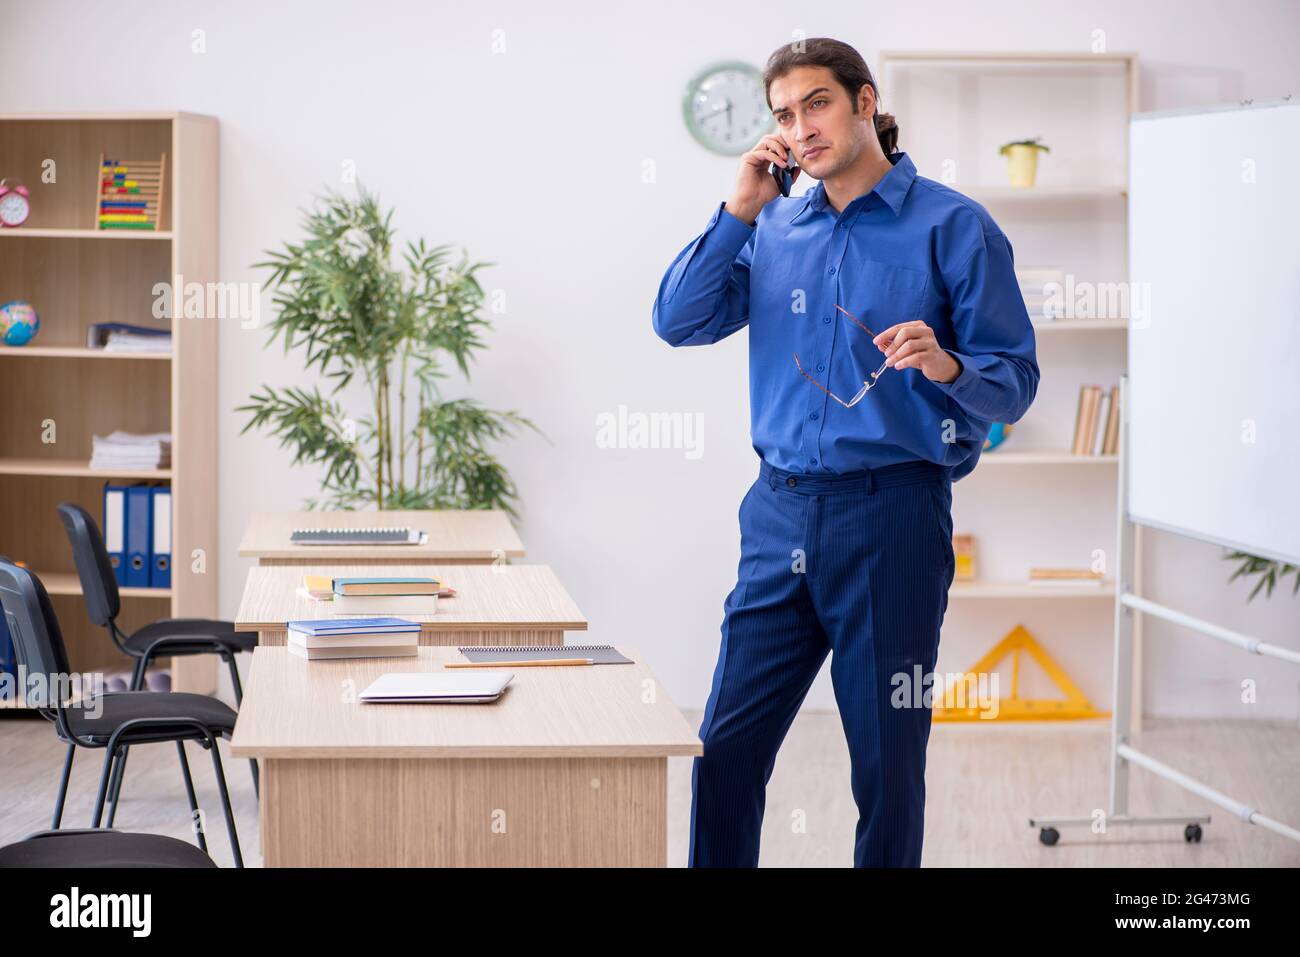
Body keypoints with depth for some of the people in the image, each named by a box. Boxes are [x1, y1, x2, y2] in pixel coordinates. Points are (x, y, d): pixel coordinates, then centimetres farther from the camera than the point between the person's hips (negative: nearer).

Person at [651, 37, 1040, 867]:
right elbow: (679, 322, 3)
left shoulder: (953, 226, -3)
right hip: (781, 517, 4)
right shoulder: (774, 229, 11)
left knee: (888, 766, 5)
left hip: (893, 517, -4)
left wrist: (946, 365, -26)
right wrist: (741, 208, -2)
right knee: (726, 750, 5)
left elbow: (1015, 381, -5)